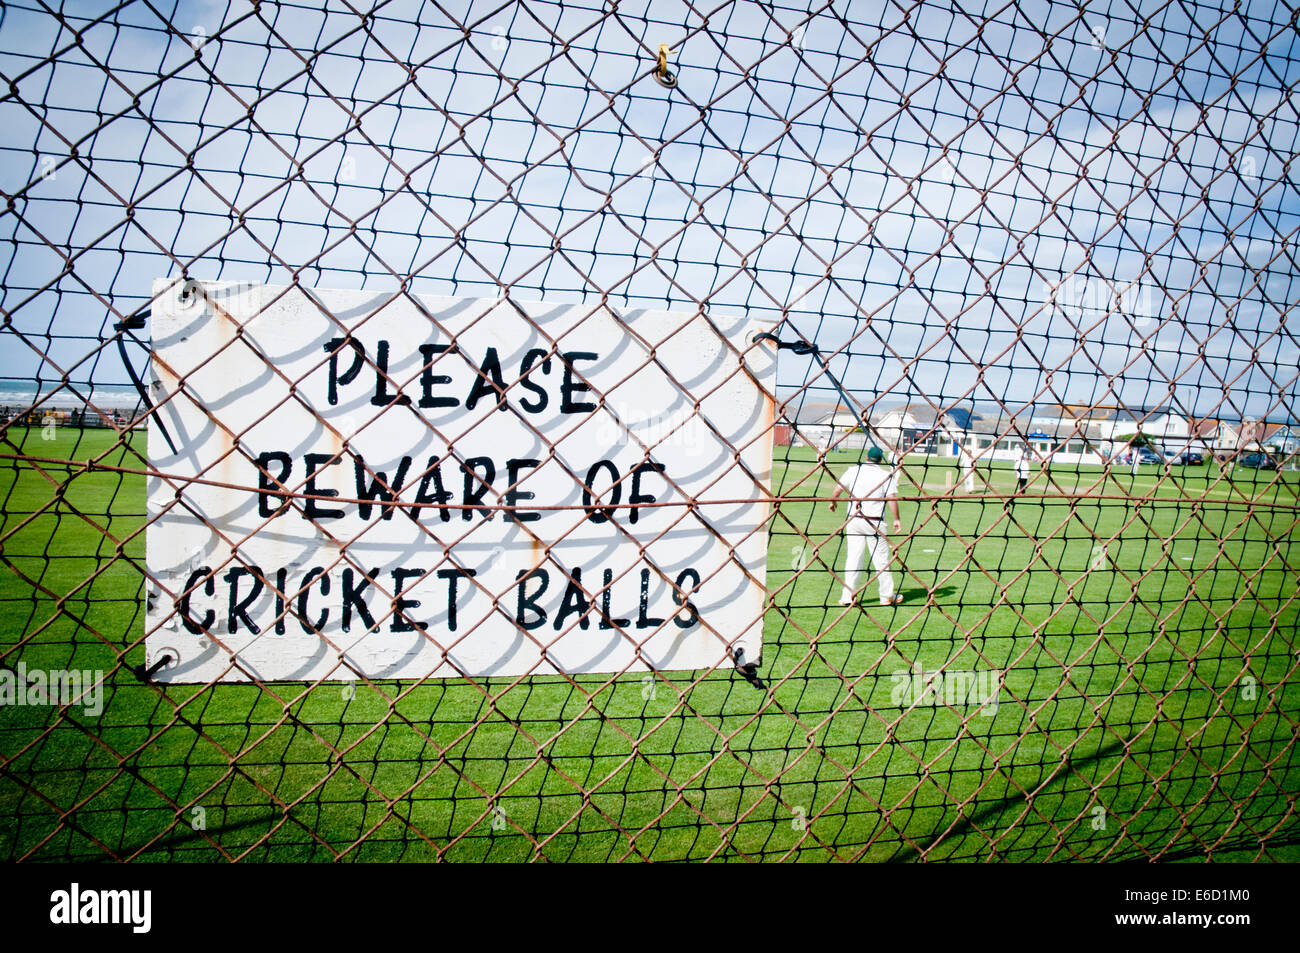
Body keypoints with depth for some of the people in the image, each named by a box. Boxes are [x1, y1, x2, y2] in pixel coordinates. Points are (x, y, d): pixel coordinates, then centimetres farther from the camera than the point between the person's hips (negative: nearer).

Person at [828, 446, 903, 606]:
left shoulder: (853, 471, 6)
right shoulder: (886, 474, 0)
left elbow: (838, 489, 7)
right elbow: (892, 498, -8)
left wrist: (833, 502, 26)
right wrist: (897, 519, -2)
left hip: (853, 520, 3)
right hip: (874, 522, -3)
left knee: (853, 557, 7)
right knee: (881, 558, 7)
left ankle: (848, 595, 4)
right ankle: (887, 595, 14)